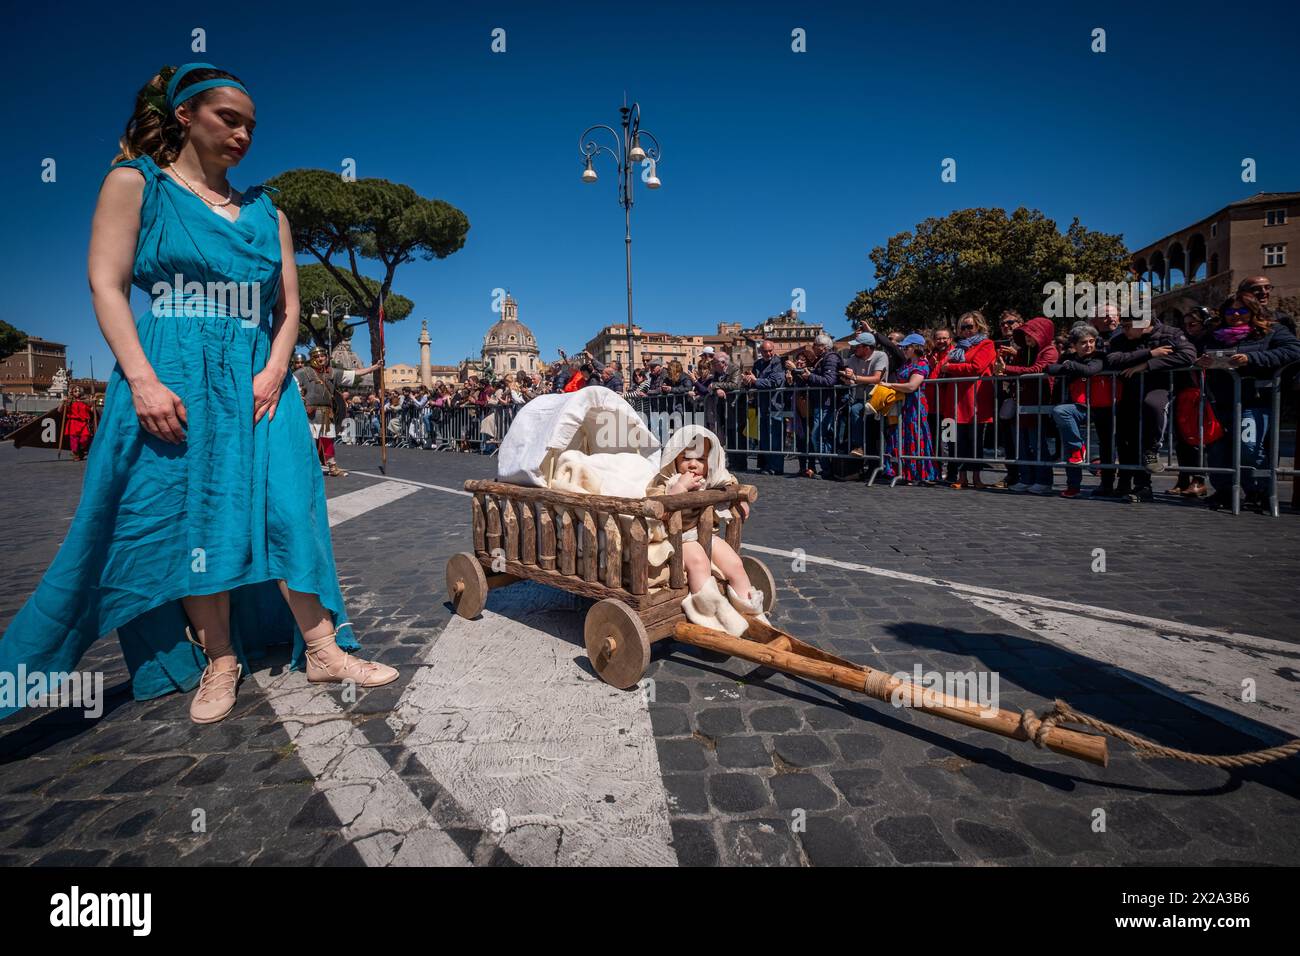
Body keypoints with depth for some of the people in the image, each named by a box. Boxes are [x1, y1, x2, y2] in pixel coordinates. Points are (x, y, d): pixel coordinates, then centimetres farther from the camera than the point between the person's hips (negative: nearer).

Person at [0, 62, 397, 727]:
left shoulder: (264, 210, 16)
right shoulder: (136, 183, 6)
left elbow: (288, 306, 11)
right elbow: (106, 285, -3)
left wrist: (274, 370, -6)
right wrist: (144, 380, -15)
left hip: (256, 378, 3)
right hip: (174, 377, -2)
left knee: (286, 508, -5)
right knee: (190, 518, -1)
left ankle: (321, 648, 0)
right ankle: (219, 663, 11)